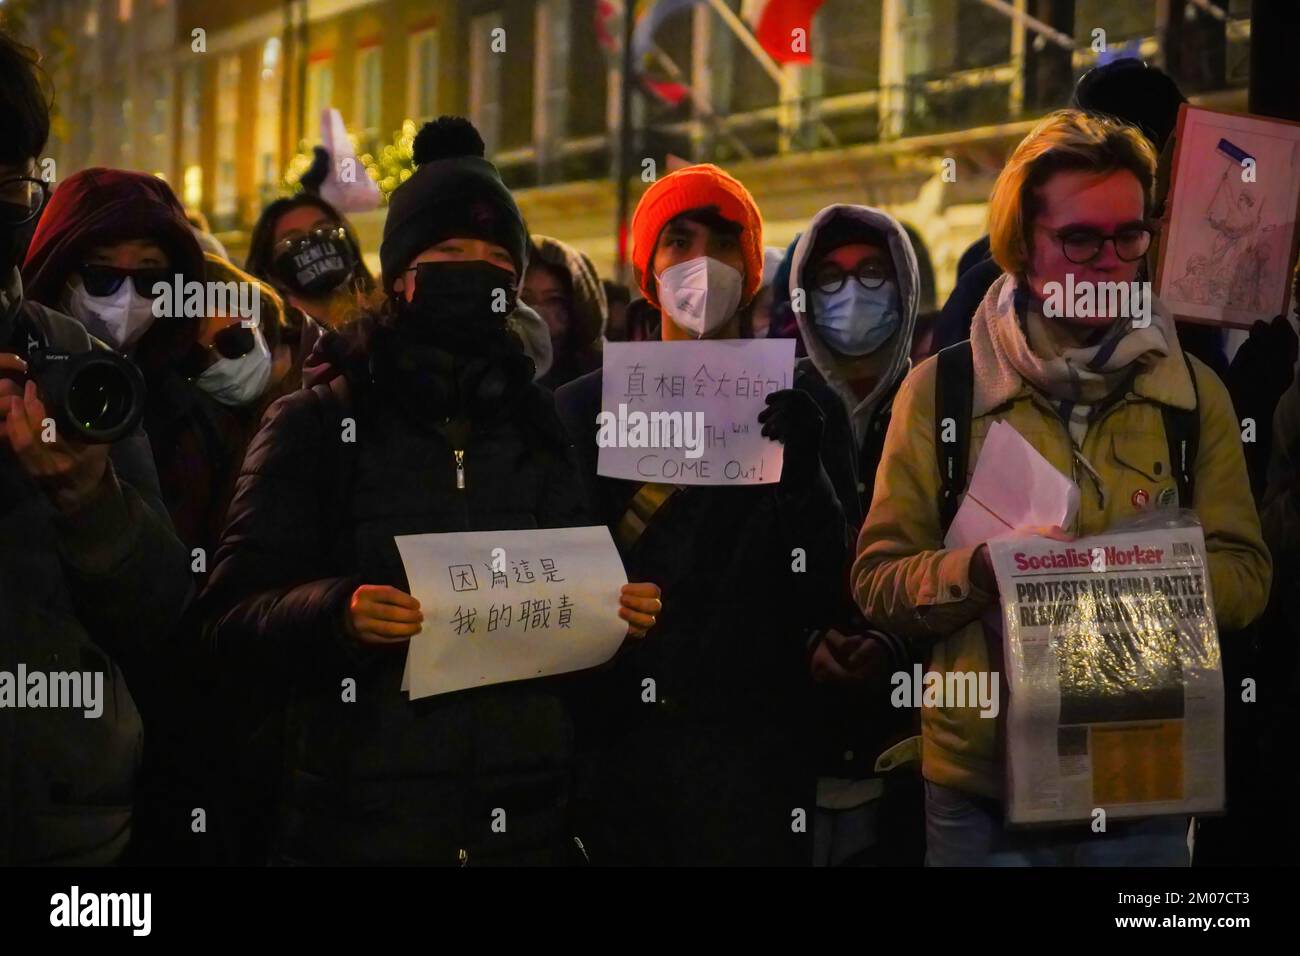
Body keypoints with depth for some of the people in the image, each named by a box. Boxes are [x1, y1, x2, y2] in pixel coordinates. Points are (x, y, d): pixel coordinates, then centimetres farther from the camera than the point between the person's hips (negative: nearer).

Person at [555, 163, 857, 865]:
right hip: (614, 736, 1)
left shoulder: (802, 409, 6)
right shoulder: (584, 407, 9)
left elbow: (829, 596, -2)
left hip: (753, 736, -1)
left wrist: (805, 472, -18)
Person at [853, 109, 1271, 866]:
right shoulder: (940, 389, -2)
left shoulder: (1195, 392, 3)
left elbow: (1245, 574, 3)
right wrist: (981, 568, -20)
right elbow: (878, 581, -2)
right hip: (980, 782, -1)